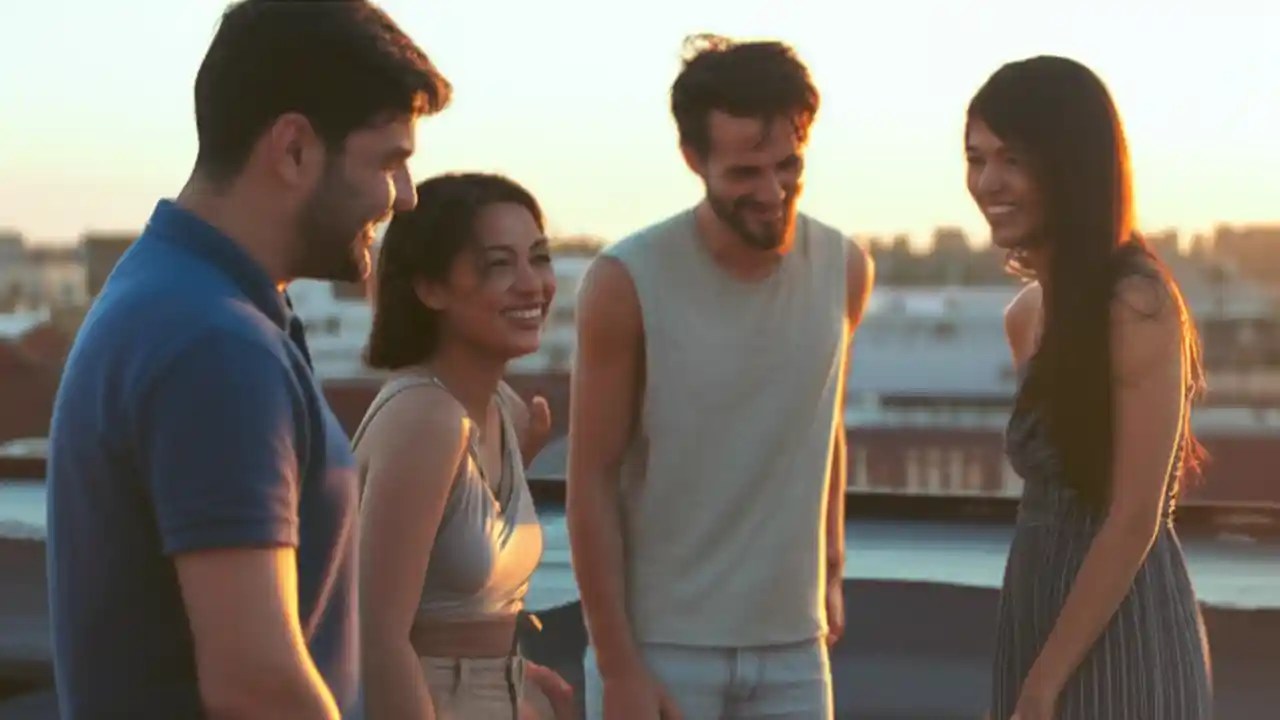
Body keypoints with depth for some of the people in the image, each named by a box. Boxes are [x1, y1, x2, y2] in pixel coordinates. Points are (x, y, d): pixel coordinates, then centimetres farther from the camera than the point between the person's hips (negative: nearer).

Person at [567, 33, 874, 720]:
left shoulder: (845, 270, -2)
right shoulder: (628, 282, -13)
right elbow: (592, 481, -10)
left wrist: (829, 567, 12)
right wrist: (618, 665, -12)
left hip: (794, 644, 4)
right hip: (659, 643, -4)